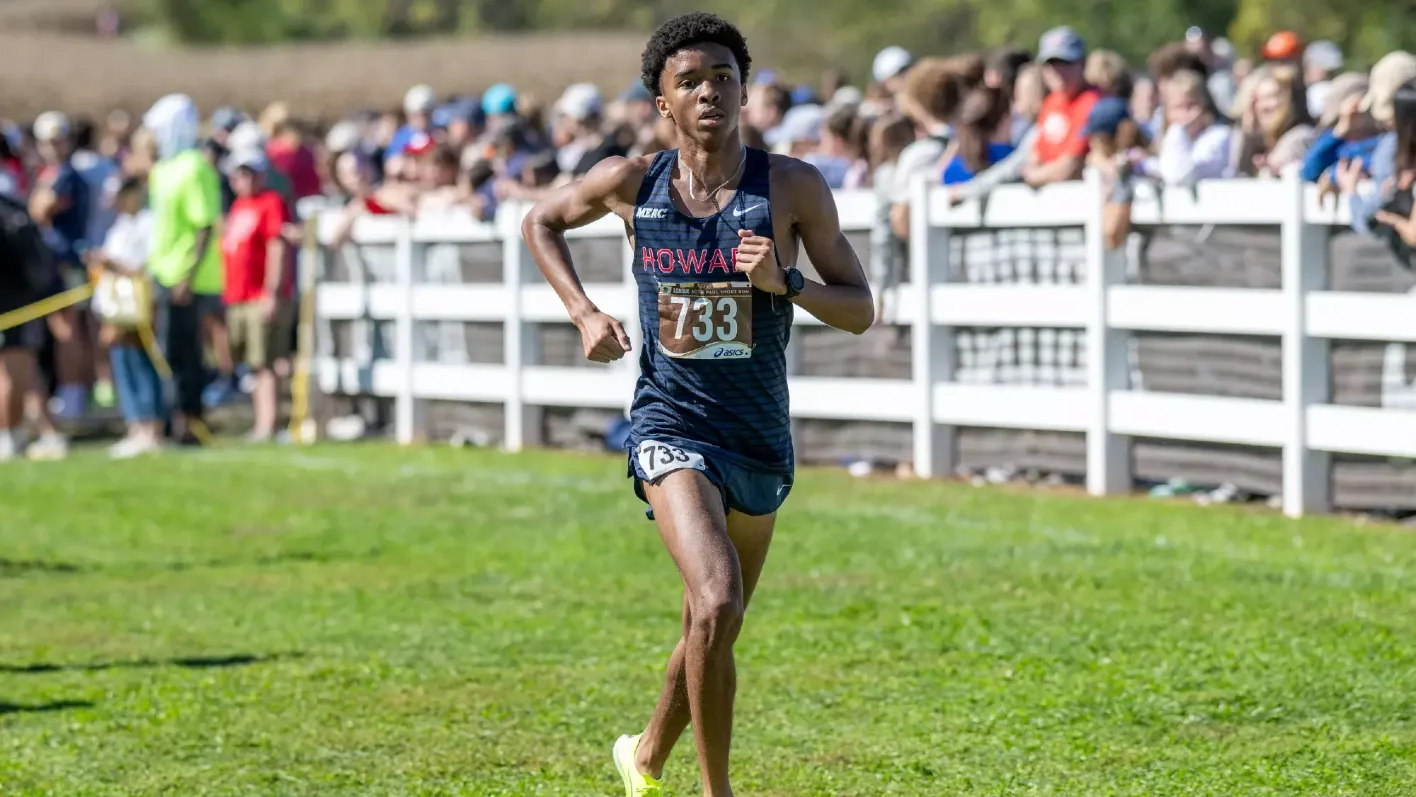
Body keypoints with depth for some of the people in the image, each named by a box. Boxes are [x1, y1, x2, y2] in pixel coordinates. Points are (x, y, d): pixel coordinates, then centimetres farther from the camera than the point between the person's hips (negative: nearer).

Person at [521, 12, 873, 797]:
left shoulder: (793, 188, -6)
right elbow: (540, 221, 15)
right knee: (716, 605, -25)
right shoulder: (632, 182, -4)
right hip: (672, 426, -3)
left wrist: (785, 282, -20)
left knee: (712, 629, 17)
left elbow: (860, 311, -2)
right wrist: (585, 313, 2)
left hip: (760, 437, 3)